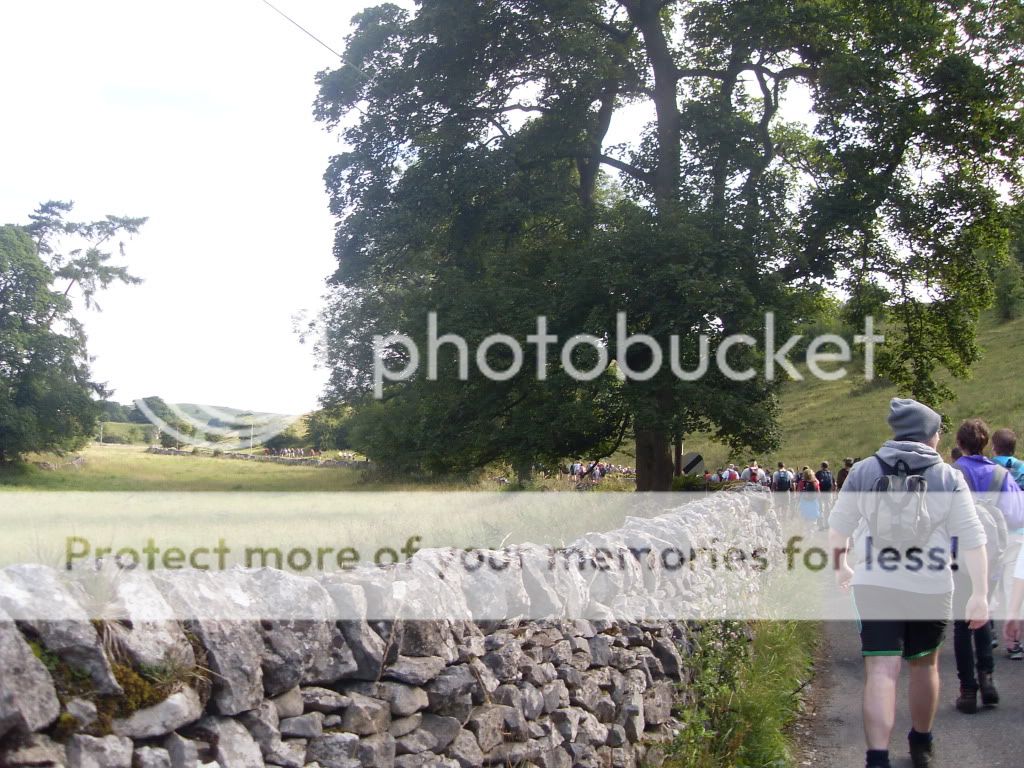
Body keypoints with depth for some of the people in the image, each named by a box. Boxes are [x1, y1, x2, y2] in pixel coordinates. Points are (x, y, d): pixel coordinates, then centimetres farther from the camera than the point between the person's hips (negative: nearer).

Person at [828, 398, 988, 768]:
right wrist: (980, 594, -5)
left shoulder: (863, 471, 2)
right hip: (930, 588, 0)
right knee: (924, 665, 20)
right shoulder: (949, 478, -2)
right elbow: (972, 538, -7)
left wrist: (841, 566, 25)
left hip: (875, 586, 0)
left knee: (881, 672, -3)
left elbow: (838, 527, 8)